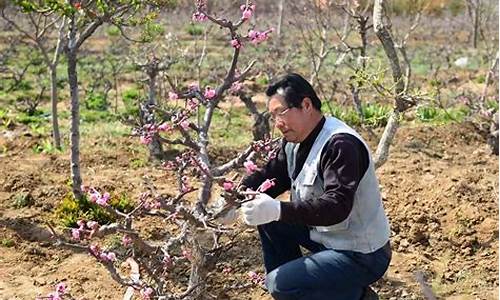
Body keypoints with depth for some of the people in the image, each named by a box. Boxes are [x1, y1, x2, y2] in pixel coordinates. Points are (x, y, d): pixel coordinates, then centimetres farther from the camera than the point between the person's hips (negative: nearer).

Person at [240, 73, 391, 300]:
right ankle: (287, 281, 13)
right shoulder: (295, 141, 3)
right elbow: (269, 175, 8)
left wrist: (279, 210, -45)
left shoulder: (340, 145, -25)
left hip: (362, 255, -9)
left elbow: (337, 206, -36)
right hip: (326, 236, 9)